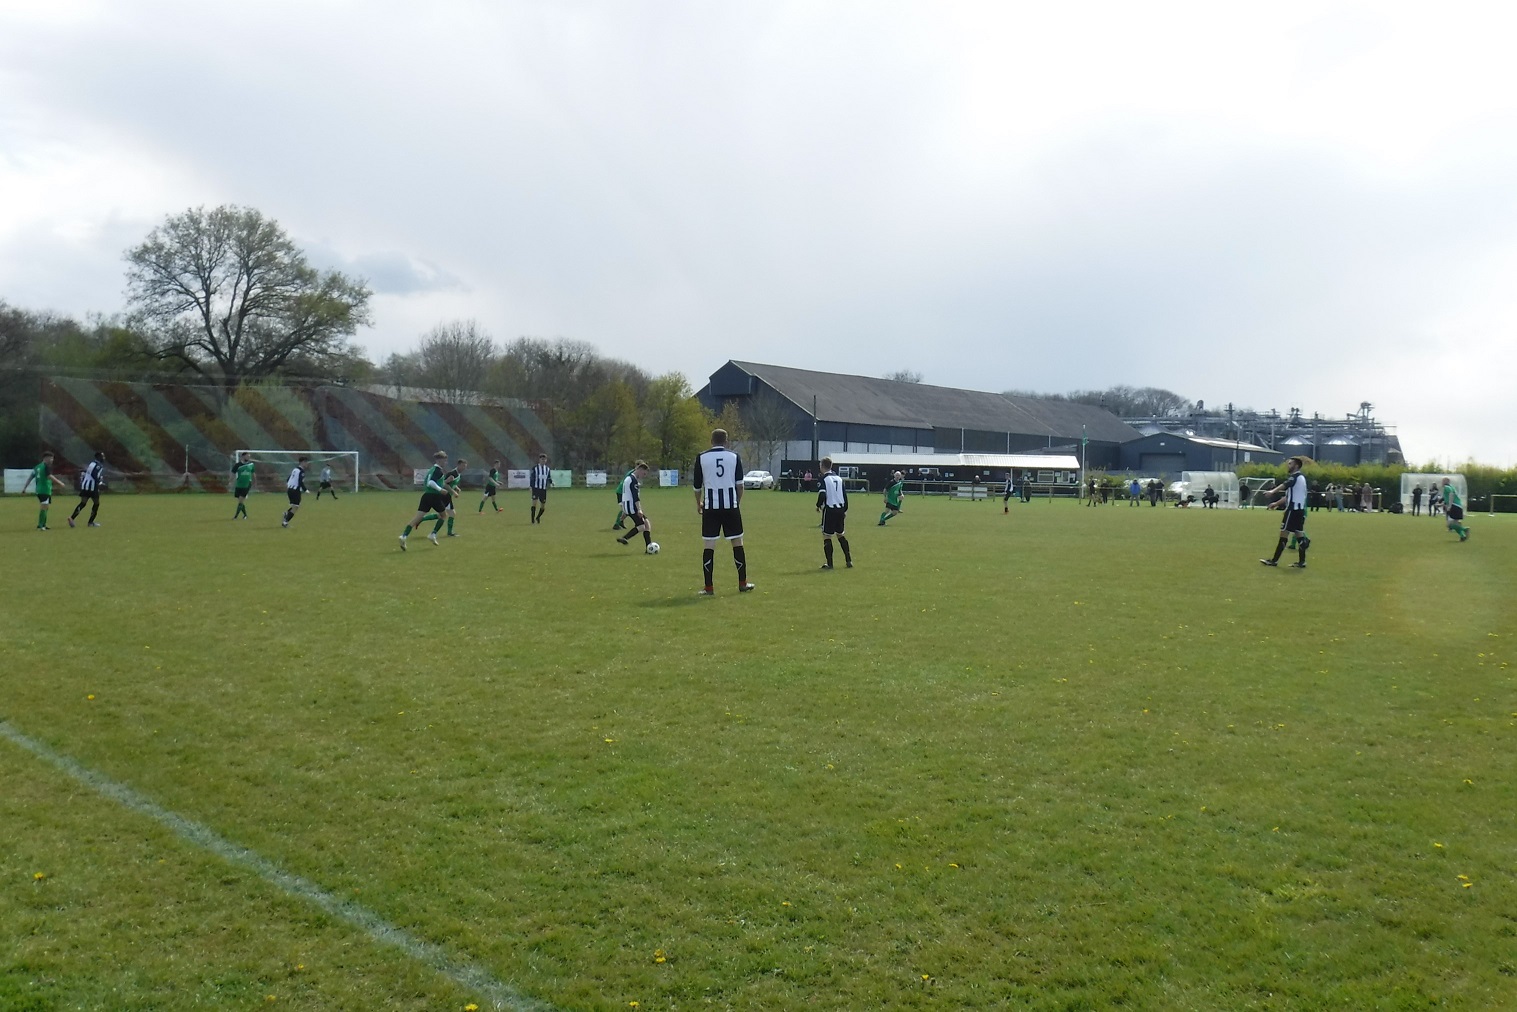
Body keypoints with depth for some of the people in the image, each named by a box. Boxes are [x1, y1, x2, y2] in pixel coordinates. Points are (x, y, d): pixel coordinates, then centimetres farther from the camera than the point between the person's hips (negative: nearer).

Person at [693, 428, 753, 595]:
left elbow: (697, 485, 6)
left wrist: (698, 503, 22)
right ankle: (743, 584, 16)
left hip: (711, 507, 0)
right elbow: (739, 484, 3)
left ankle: (708, 587, 3)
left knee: (709, 546, 3)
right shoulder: (734, 457, 4)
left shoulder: (702, 457, 2)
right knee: (737, 543, 11)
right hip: (731, 506, 1)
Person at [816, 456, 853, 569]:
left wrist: (818, 506, 0)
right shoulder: (839, 478, 12)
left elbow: (822, 495, -17)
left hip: (829, 510, -6)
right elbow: (845, 494, 12)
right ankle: (848, 560, 16)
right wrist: (845, 510, 19)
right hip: (840, 509, 6)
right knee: (840, 534, 18)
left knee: (826, 535, 1)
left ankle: (829, 563, -1)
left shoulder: (824, 478, -8)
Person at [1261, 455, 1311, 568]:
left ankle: (1274, 560, -5)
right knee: (1299, 534, 8)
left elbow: (1284, 485, -31)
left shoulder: (1296, 477, -10)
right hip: (1299, 509, 9)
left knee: (1284, 533, -7)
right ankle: (1301, 561, 8)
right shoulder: (1300, 478, 20)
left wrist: (1273, 492, -43)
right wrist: (1276, 503, 22)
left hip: (1293, 509, -9)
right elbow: (1289, 496, 24)